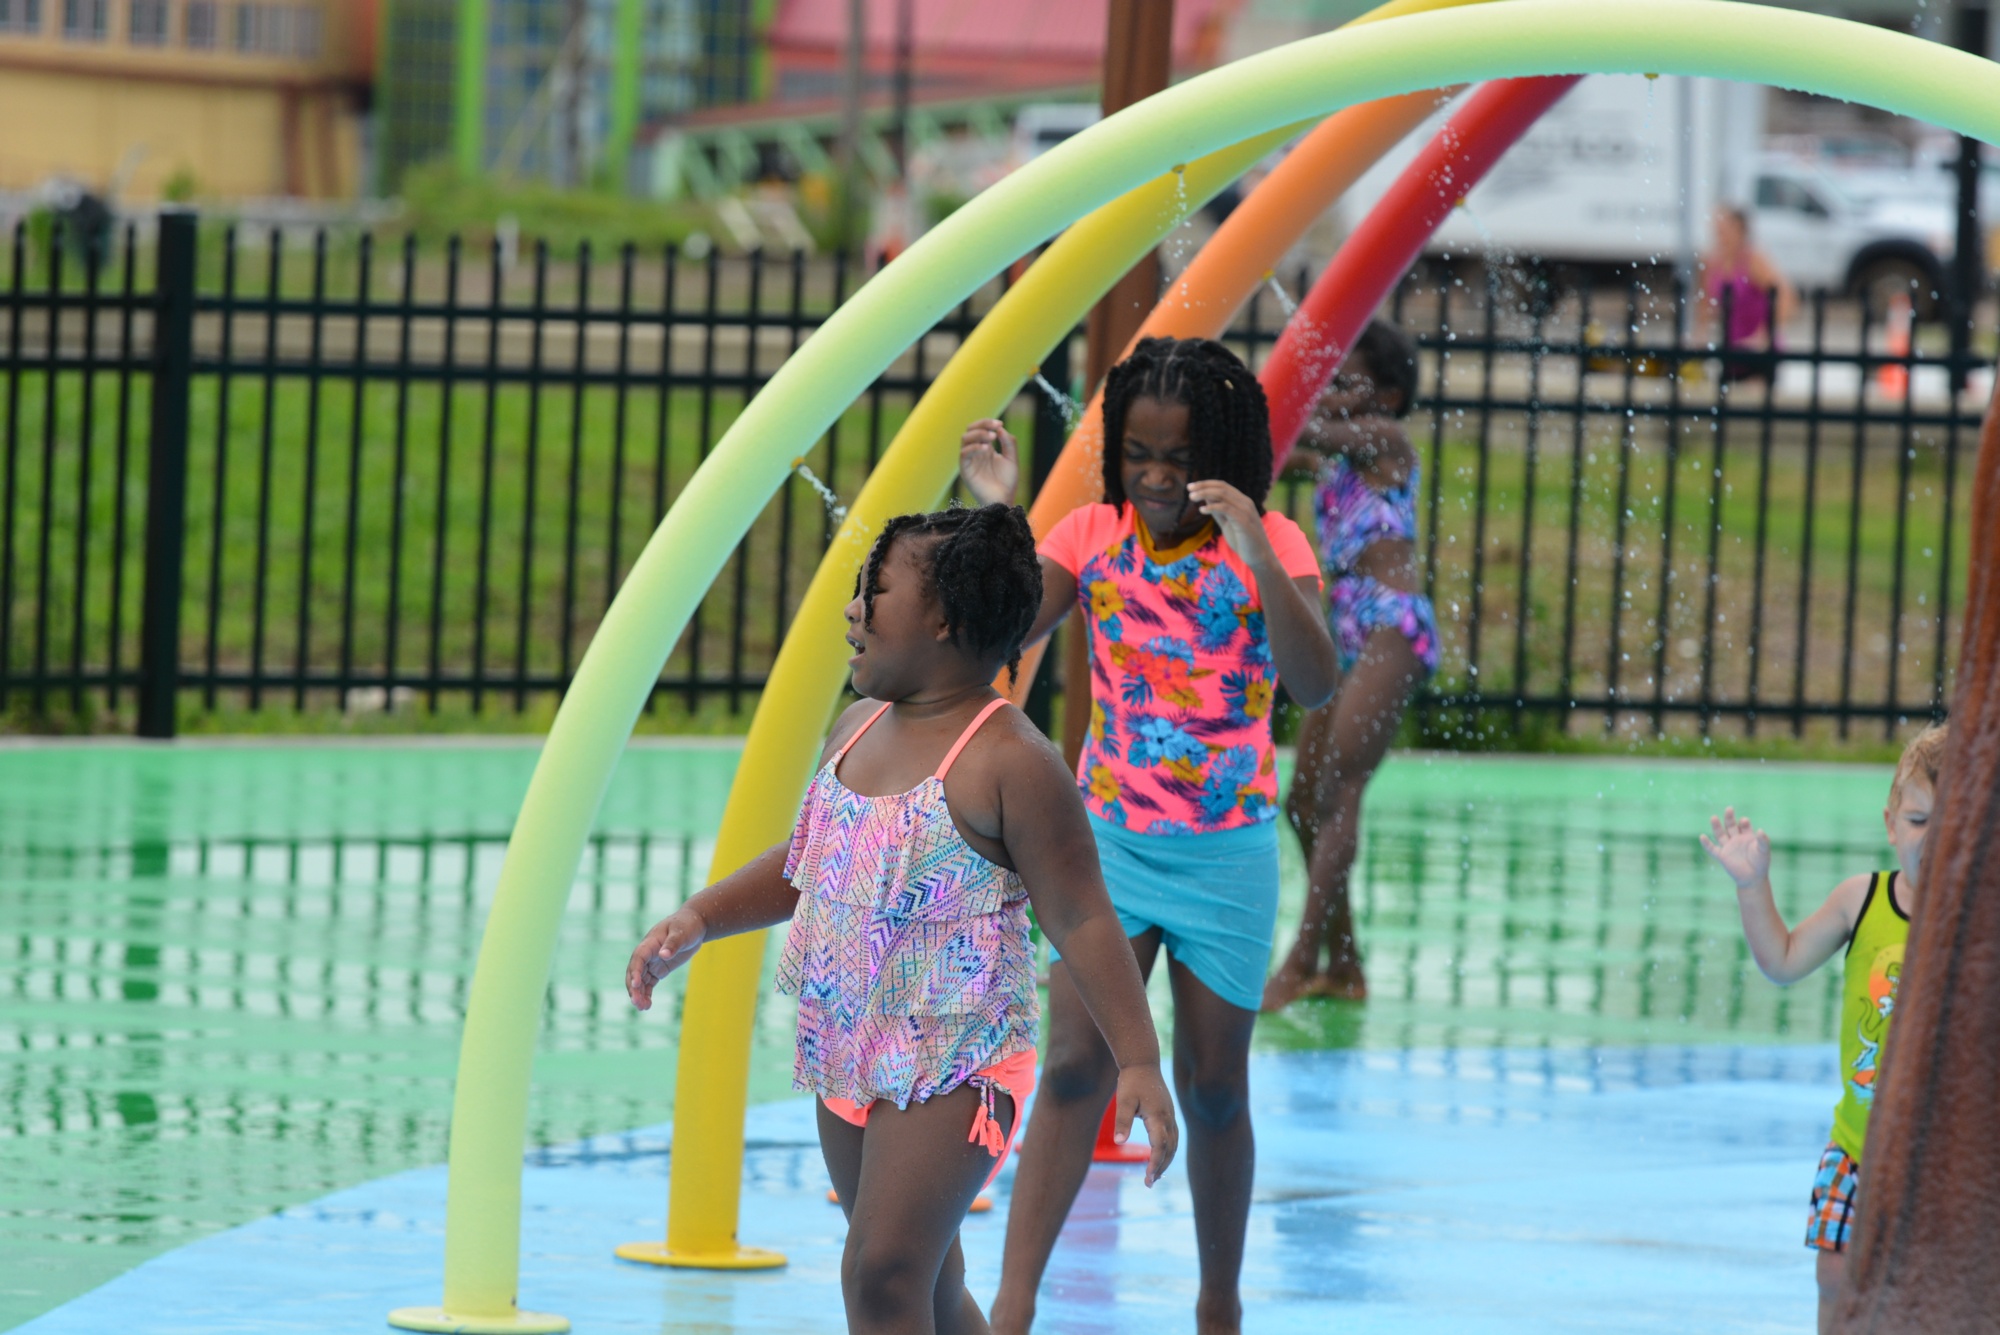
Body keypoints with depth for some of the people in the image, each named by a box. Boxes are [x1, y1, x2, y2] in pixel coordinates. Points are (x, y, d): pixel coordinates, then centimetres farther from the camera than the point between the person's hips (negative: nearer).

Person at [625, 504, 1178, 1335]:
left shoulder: (1011, 762, -14)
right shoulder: (857, 730, 11)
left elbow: (1082, 921, -15)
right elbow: (802, 864, 25)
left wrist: (1138, 1062, -20)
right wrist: (696, 922, 12)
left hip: (953, 1063, -8)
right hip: (849, 1055, 8)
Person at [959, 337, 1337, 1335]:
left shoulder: (1270, 547, -8)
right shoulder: (1095, 536, -1)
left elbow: (1315, 684, -23)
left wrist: (1256, 560, -35)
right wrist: (994, 514, -21)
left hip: (1225, 854, -1)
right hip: (1110, 840, 1)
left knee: (1213, 1087, 7)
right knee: (1075, 1066, -11)